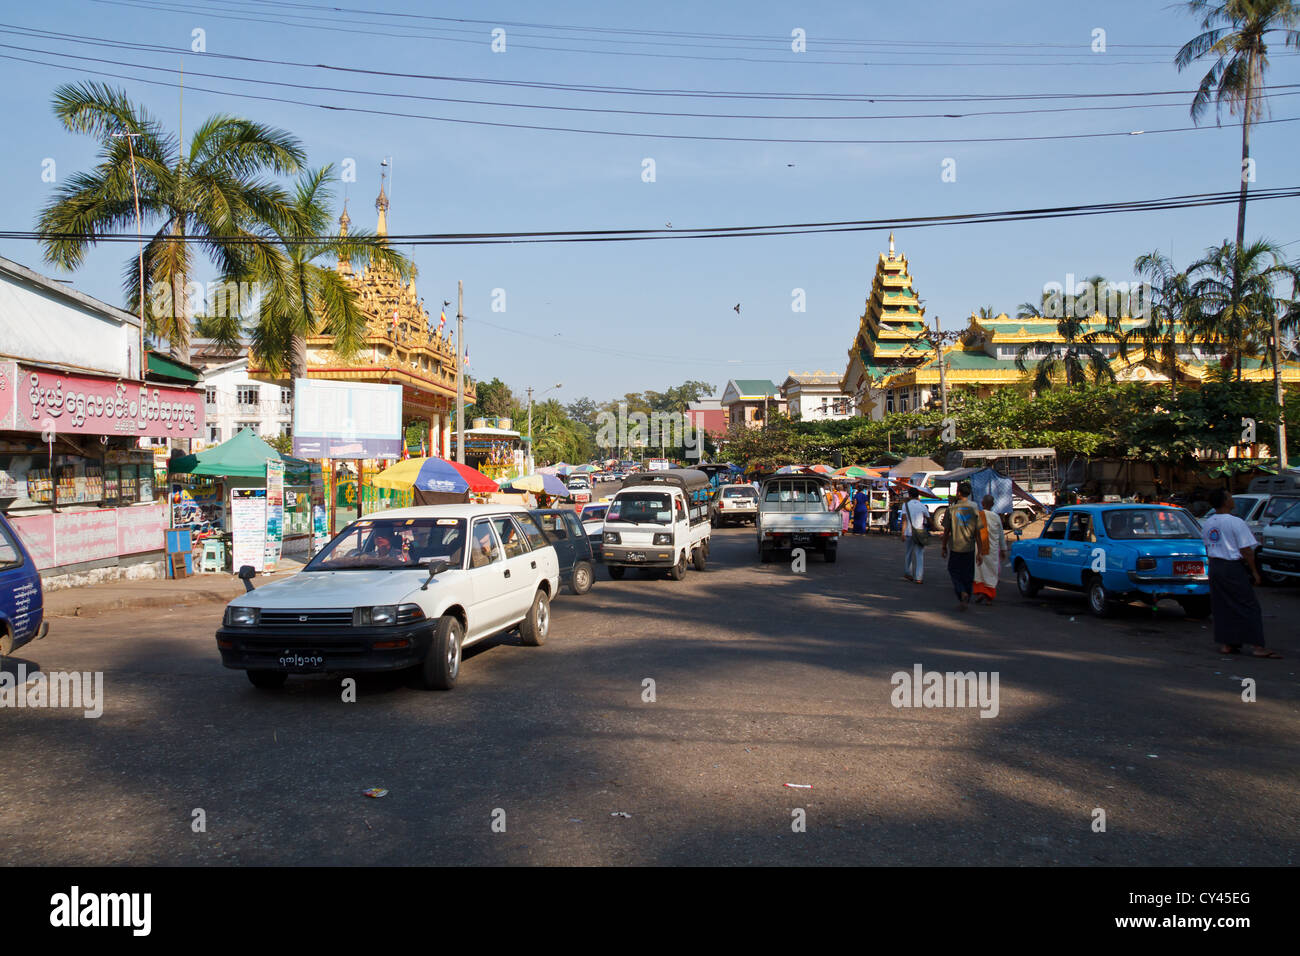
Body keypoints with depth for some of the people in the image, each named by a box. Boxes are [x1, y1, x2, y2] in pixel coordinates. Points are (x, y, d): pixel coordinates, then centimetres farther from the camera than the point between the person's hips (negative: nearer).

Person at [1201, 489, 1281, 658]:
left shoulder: (1206, 523, 7)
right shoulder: (1236, 522, -14)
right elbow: (1246, 551, -13)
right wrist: (1254, 571, -5)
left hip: (1215, 567, 7)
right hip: (1233, 568, -7)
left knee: (1221, 606, 11)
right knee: (1249, 606, -1)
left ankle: (1225, 644, 13)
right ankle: (1259, 647, -2)